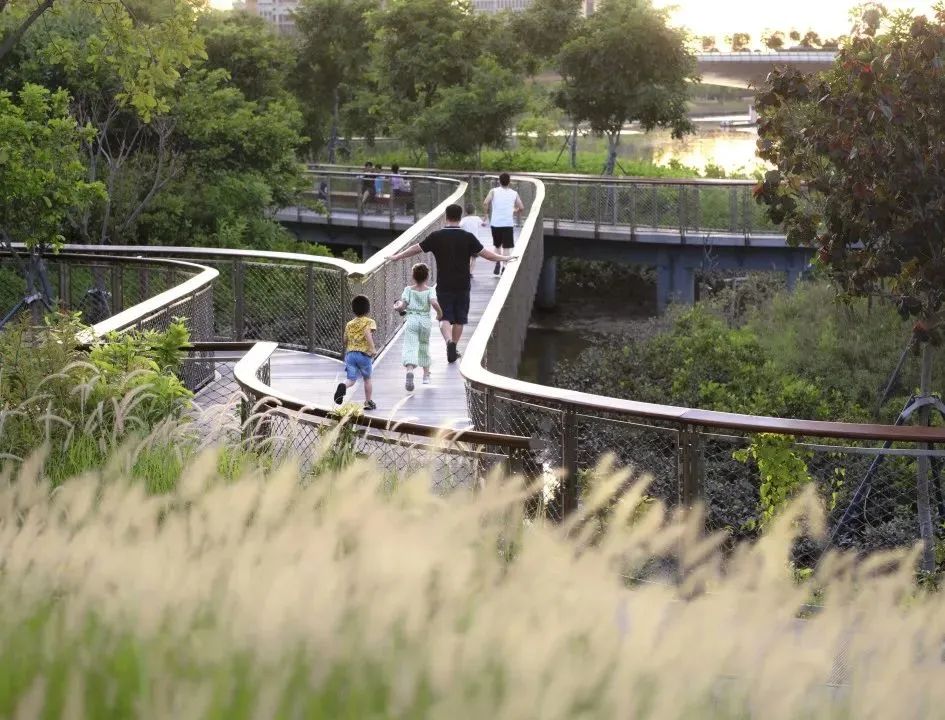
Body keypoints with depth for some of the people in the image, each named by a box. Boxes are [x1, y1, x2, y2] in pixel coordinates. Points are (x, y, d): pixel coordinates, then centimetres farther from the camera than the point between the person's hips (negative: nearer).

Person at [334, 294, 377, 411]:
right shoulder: (370, 322, 1)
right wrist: (373, 348, -22)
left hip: (350, 353, 3)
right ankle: (368, 402, 22)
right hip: (364, 354, -3)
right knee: (367, 379, 16)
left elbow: (345, 341, 17)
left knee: (351, 379, -1)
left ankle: (343, 386, -35)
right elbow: (367, 332, -19)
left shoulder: (349, 324, 15)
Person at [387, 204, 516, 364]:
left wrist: (397, 257, 15)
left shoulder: (436, 236, -5)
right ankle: (453, 348, 20)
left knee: (445, 318, 0)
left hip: (443, 286, -1)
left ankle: (449, 342, -25)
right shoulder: (468, 237, -5)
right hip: (462, 286, 1)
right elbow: (485, 253, -2)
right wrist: (504, 258, 14)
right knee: (459, 319, 14)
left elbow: (416, 248, 2)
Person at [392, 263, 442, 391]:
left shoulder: (408, 290, 0)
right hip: (425, 321, 1)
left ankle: (410, 369, -39)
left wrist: (397, 307, 14)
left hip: (411, 320, -1)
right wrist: (440, 313, -3)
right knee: (424, 346, 22)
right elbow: (434, 303, -20)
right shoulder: (430, 290, -3)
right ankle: (426, 374, 31)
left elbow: (402, 305, -8)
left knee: (410, 347, -11)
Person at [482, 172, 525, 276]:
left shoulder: (493, 191, 0)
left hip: (495, 223, 1)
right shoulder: (514, 193, 4)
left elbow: (485, 203, -13)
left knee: (497, 245, 20)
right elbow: (521, 208, 2)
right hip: (508, 223, -1)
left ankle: (497, 263, 8)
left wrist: (487, 213, 4)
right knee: (506, 247, 1)